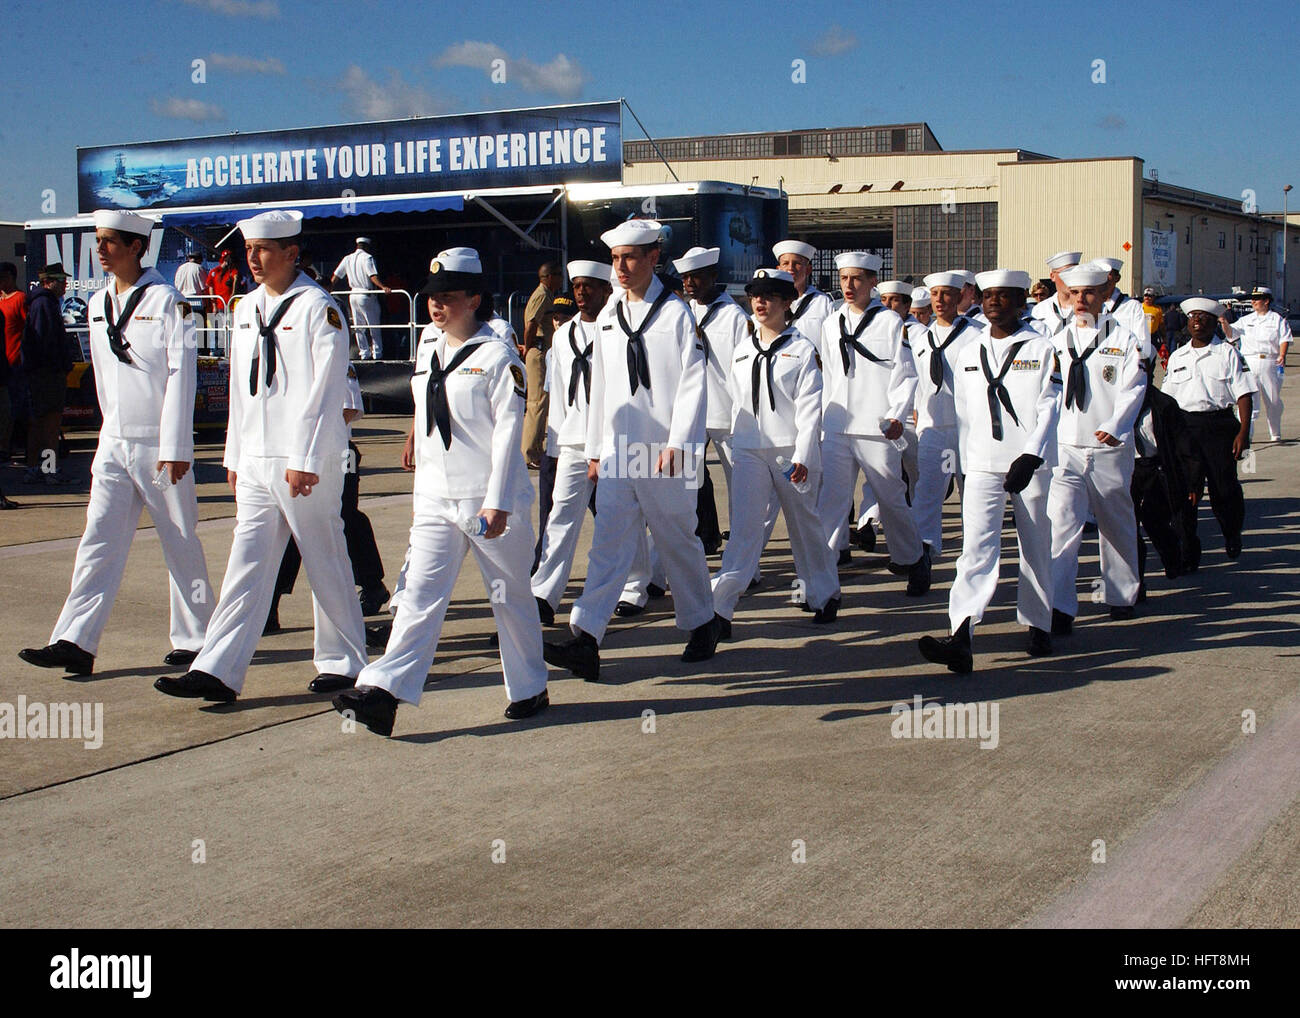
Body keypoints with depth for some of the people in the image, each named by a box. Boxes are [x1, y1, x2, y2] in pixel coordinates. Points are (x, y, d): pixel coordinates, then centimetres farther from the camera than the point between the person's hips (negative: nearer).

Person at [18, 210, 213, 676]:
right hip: (114, 445, 6)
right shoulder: (97, 304, 12)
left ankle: (194, 638, 16)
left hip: (161, 445, -6)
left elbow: (181, 375, -11)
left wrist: (175, 448, -15)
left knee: (181, 543, 4)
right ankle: (75, 642, -5)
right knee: (99, 541, -1)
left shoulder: (167, 301, -7)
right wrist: (112, 433, 17)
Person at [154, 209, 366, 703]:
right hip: (255, 460, 6)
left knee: (326, 564, 4)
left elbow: (324, 392, -12)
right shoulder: (246, 308, 14)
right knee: (247, 564, 2)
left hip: (306, 462, -6)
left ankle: (342, 661, 18)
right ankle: (217, 671, -1)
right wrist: (234, 456, 17)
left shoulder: (318, 307, -8)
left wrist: (305, 461, -16)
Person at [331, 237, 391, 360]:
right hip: (367, 295, -6)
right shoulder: (367, 258, -8)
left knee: (359, 327, 10)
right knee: (374, 326, 1)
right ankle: (377, 353, 2)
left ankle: (364, 353, 10)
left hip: (353, 294, 6)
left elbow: (336, 277, 12)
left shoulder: (347, 259, 10)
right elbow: (373, 276, -22)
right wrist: (383, 287, -31)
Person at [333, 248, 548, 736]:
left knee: (510, 595, 7)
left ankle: (530, 689, 21)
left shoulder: (496, 357, -8)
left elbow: (507, 431, -11)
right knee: (421, 593, -5)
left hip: (489, 499, -5)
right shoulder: (427, 348, 11)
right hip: (436, 496, 5)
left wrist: (497, 502, -16)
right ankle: (384, 689, -14)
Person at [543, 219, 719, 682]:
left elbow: (692, 383, -8)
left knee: (678, 540, 7)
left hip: (664, 452, -4)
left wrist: (677, 444, -16)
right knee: (608, 543, -4)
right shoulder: (607, 317, 13)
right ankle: (586, 640, -12)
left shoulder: (675, 312, -3)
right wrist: (595, 449, 16)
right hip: (617, 451, 4)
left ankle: (701, 624, 26)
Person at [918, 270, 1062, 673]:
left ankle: (1038, 625, 26)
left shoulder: (1041, 349, 2)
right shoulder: (969, 355, 14)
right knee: (977, 548, -12)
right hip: (983, 468, 2)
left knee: (1036, 548, 8)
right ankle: (960, 639, -25)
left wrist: (1030, 457, -17)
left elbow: (1049, 407, -6)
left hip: (1031, 466, -2)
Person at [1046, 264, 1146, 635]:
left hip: (1110, 450, -1)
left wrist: (1114, 428, -23)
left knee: (1117, 526, 13)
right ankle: (1058, 608, -13)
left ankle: (1121, 594, 31)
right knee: (1060, 525, -12)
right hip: (1065, 448, 1)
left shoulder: (1124, 339, 2)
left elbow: (1132, 389, -7)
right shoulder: (1058, 340, 12)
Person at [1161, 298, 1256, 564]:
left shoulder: (1227, 353, 3)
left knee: (1225, 489, 1)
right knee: (1184, 491, -4)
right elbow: (1167, 398, 18)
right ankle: (1187, 551, 3)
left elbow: (1243, 394, -1)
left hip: (1219, 425, -3)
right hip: (1184, 426, 3)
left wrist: (1243, 432, -10)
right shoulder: (1177, 357, 15)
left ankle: (1232, 537, 29)